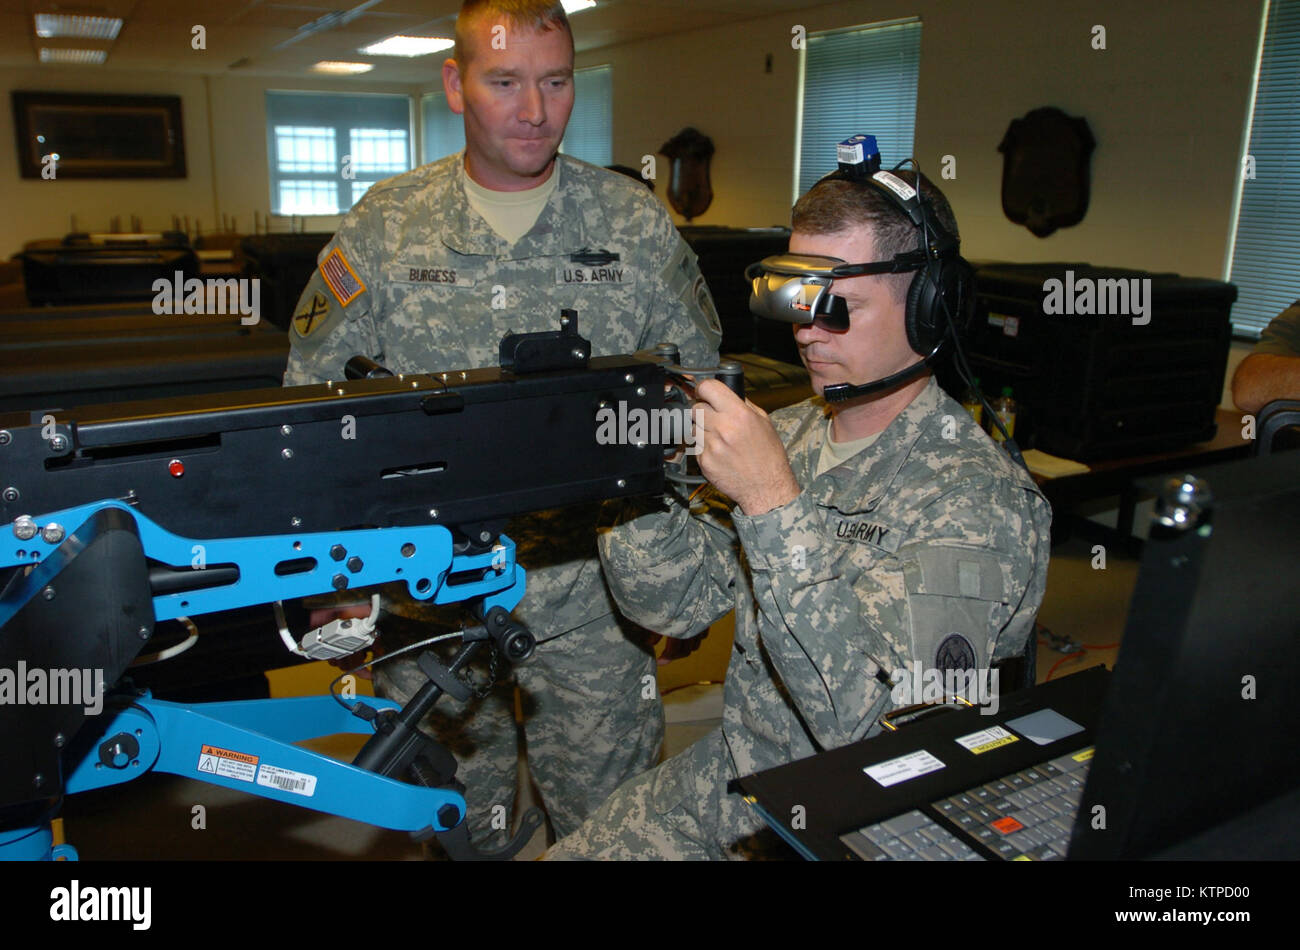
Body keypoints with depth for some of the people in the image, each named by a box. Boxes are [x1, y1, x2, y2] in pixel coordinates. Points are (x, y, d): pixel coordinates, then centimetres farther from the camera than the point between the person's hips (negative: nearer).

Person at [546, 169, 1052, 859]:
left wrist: (776, 507, -33)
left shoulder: (978, 499, -20)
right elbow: (675, 605, 1)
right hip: (727, 776, 5)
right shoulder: (788, 434, -1)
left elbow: (881, 729, -29)